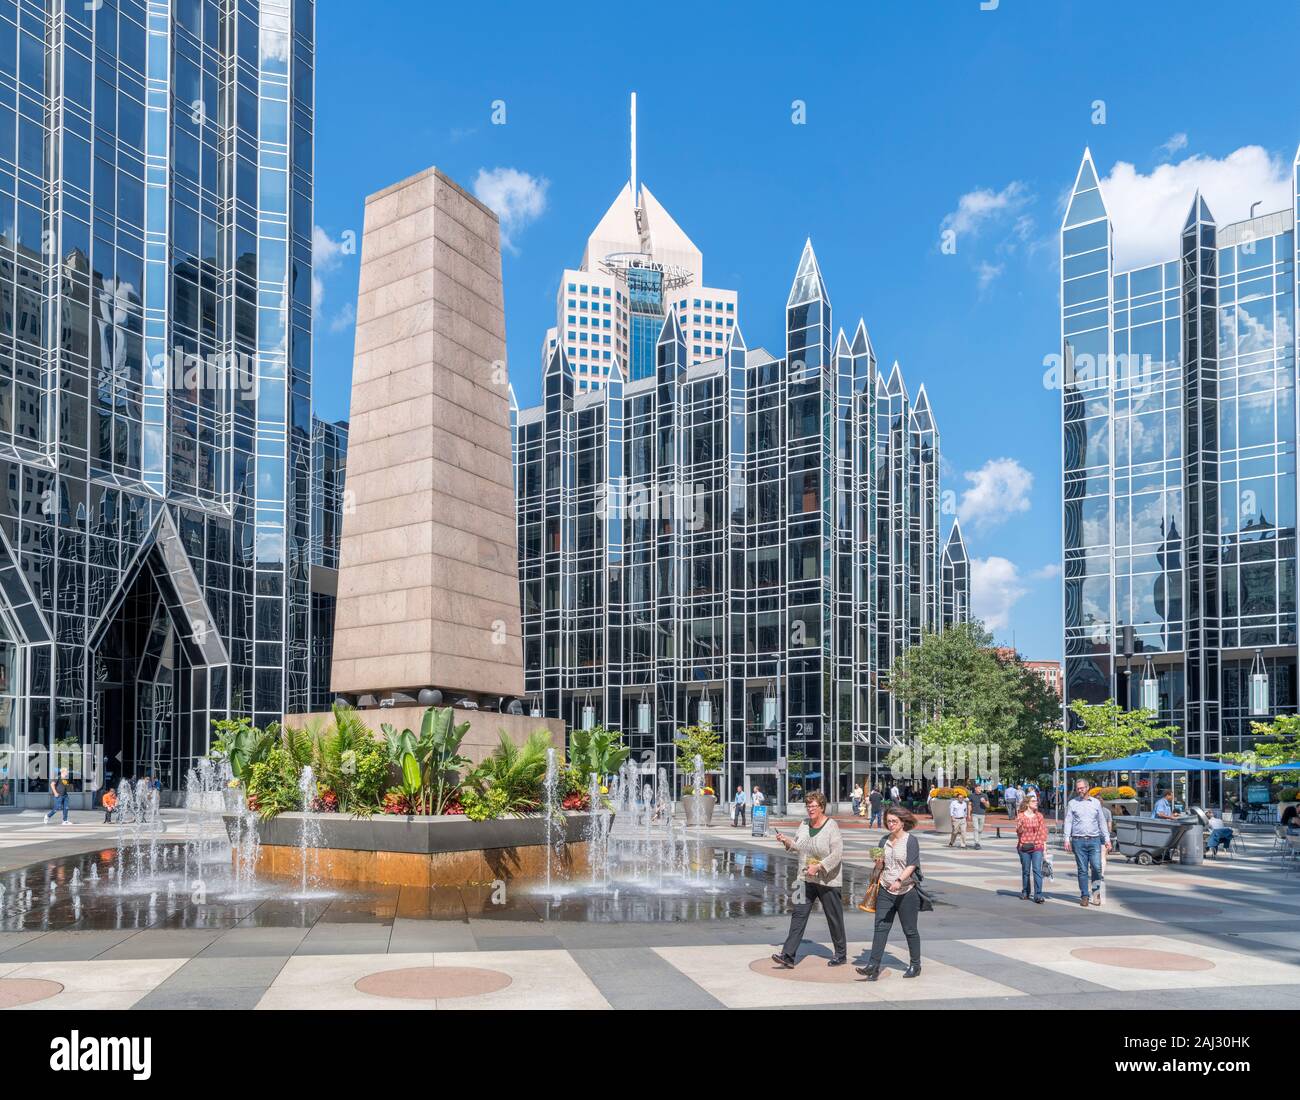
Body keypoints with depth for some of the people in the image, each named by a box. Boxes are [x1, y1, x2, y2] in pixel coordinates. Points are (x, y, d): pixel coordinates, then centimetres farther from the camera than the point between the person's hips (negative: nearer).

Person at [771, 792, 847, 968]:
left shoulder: (831, 826, -13)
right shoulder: (804, 824, 7)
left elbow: (837, 854, -18)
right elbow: (797, 846, 17)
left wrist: (818, 867, -25)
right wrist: (786, 840, -2)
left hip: (828, 880, -6)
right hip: (807, 879, 6)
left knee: (834, 917, 7)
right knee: (799, 914, -2)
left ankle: (841, 955, 24)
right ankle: (788, 955, -5)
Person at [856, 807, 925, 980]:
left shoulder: (911, 840, -7)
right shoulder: (884, 840, 10)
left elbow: (911, 865, -16)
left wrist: (899, 880, -30)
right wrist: (878, 862, -2)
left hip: (907, 892, -5)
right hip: (885, 891, 5)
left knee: (910, 930, 8)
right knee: (880, 928, -3)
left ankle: (915, 965, 23)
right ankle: (873, 966, -6)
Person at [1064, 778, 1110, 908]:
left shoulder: (1096, 803, 11)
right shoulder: (1072, 803, 7)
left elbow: (1102, 822, 14)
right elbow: (1068, 822, 5)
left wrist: (1107, 839, 8)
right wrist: (1067, 839, -4)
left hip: (1094, 840, 1)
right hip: (1078, 840, -1)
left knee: (1097, 867, -9)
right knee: (1082, 870, 0)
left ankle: (1096, 892, 11)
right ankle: (1084, 896, 7)